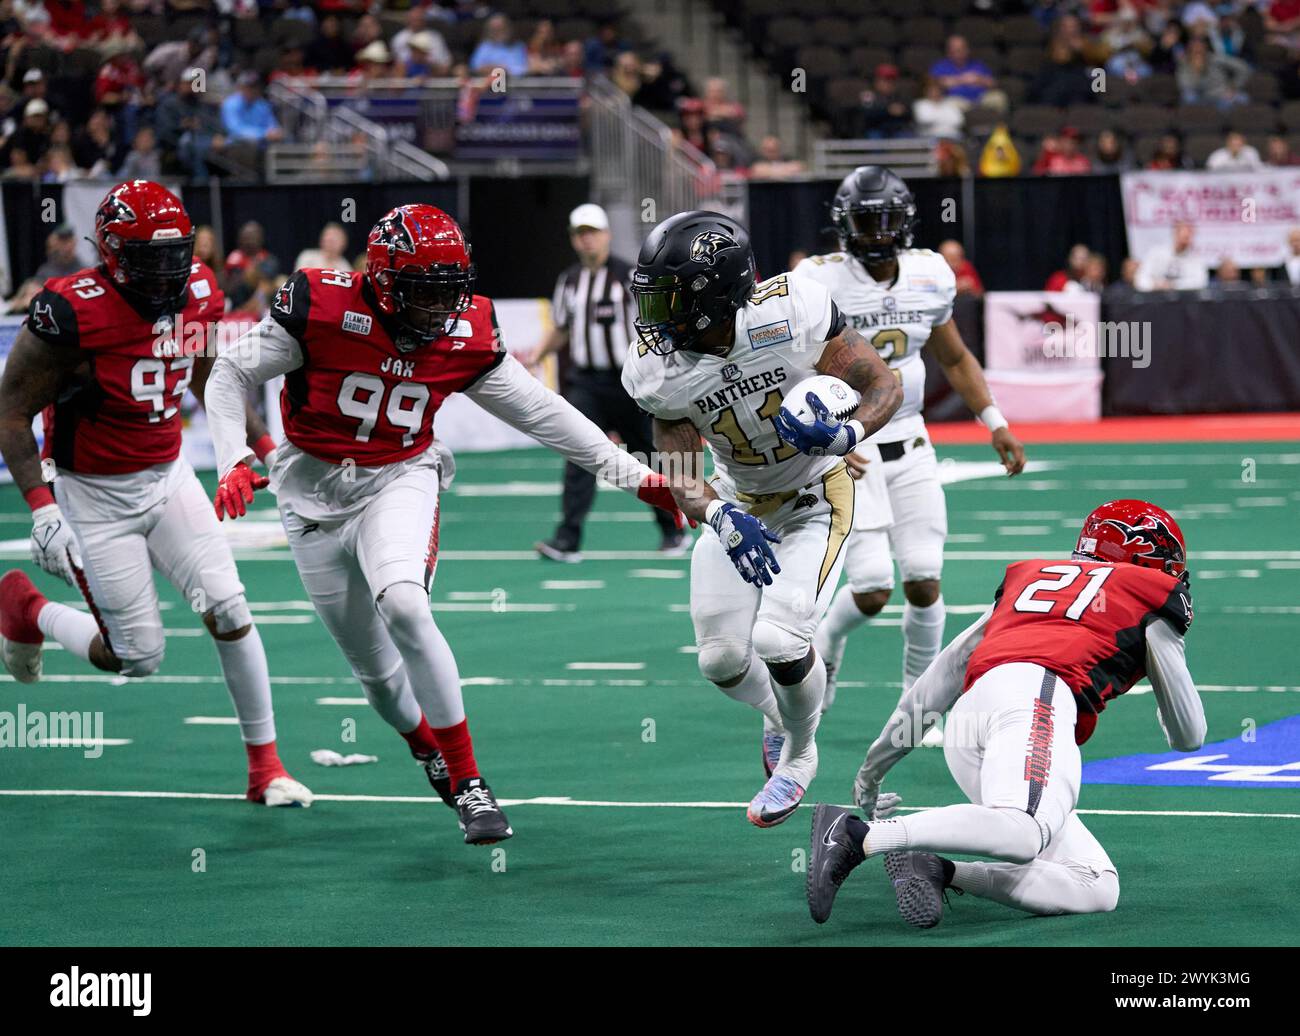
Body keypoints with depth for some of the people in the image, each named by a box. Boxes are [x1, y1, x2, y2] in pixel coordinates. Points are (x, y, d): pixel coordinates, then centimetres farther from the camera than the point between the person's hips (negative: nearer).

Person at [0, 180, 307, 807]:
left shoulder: (197, 294, -6)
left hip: (168, 477, 5)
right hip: (95, 497, -5)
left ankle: (265, 765, 7)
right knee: (139, 658, -2)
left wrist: (267, 450, 16)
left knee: (229, 612, -7)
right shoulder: (72, 315, -25)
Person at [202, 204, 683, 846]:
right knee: (370, 661, 5)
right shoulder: (321, 311, -18)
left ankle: (468, 783, -21)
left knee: (404, 607, -28)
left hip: (399, 481, 0)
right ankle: (429, 752, 38)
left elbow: (540, 412, 2)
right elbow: (231, 374, -6)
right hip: (316, 491, 0)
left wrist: (636, 477, 2)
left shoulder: (466, 338, -8)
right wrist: (233, 461, -19)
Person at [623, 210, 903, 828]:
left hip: (816, 498, -4)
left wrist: (847, 434, -37)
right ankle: (780, 718, 35)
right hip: (740, 504, 4)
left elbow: (884, 387, -16)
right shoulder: (661, 372, -20)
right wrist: (721, 519, -35)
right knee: (721, 660, -2)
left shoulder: (793, 313, -28)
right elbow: (682, 474, -13)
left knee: (778, 642, -20)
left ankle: (799, 755, 12)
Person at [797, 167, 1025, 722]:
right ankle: (826, 644, 21)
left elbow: (954, 358, 16)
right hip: (847, 450, -4)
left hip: (909, 445, 4)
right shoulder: (820, 282, -15)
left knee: (924, 583, -3)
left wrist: (996, 423, 9)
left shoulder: (930, 275, 1)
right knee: (872, 590, -13)